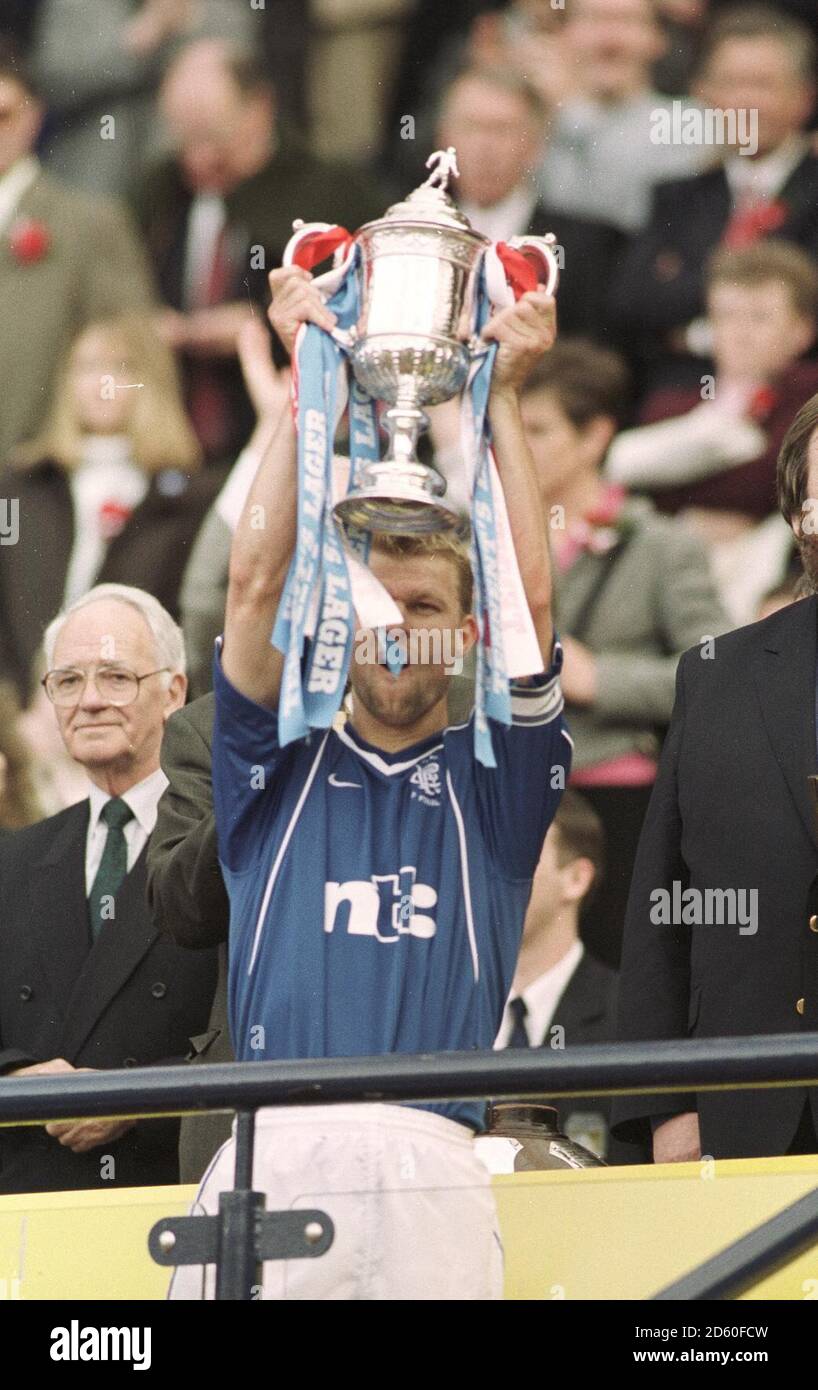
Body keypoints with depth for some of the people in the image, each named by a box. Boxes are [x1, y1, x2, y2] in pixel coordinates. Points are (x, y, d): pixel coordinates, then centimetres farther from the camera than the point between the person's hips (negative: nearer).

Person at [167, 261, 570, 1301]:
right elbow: (256, 581, 9)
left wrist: (502, 395, 6)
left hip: (431, 1166, 0)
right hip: (270, 1155, 0)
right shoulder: (282, 766, 19)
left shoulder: (491, 779, 18)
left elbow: (530, 600, 7)